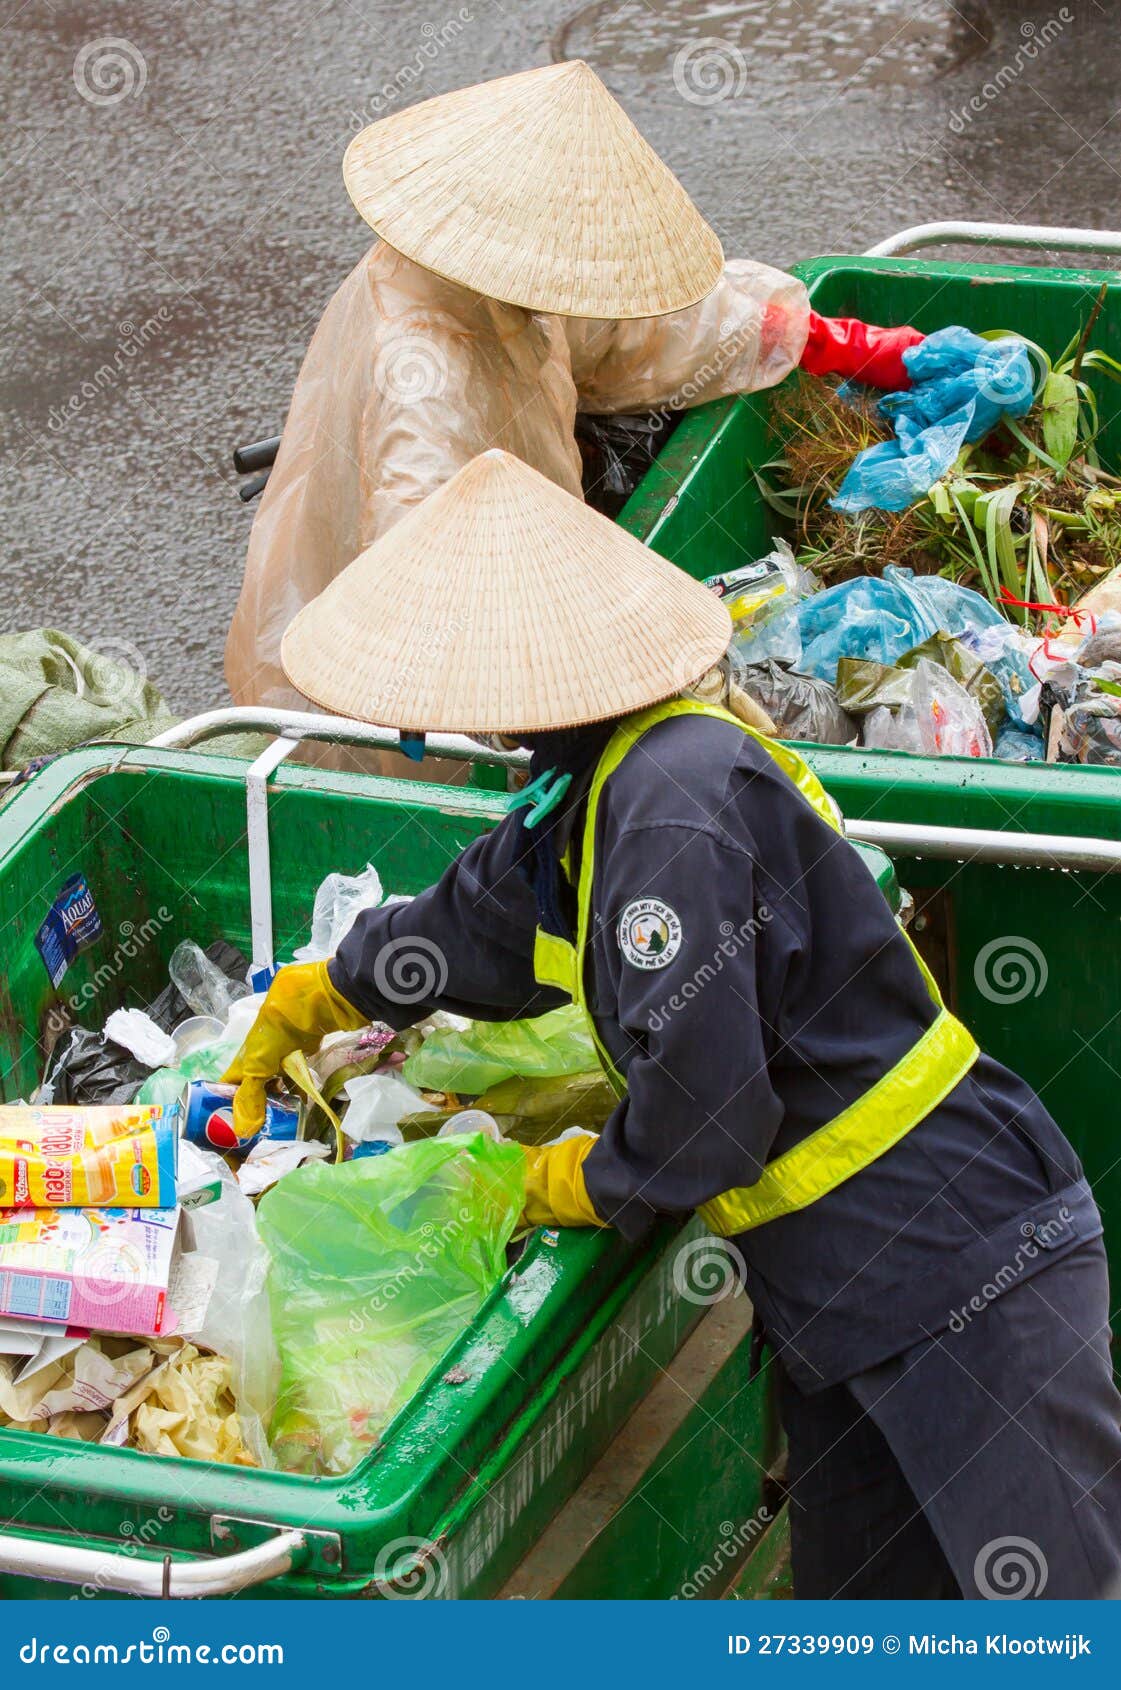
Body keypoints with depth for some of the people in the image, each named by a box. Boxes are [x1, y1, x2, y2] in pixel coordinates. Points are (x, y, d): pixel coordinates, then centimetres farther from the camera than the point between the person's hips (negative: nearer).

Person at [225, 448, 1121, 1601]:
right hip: (842, 1289, 11)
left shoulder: (677, 802, -24)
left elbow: (708, 1103, -26)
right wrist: (297, 1010, 45)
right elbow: (475, 923, 30)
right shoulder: (588, 791, 9)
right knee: (860, 1598, 19)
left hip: (961, 1269, -10)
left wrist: (572, 1184, -4)